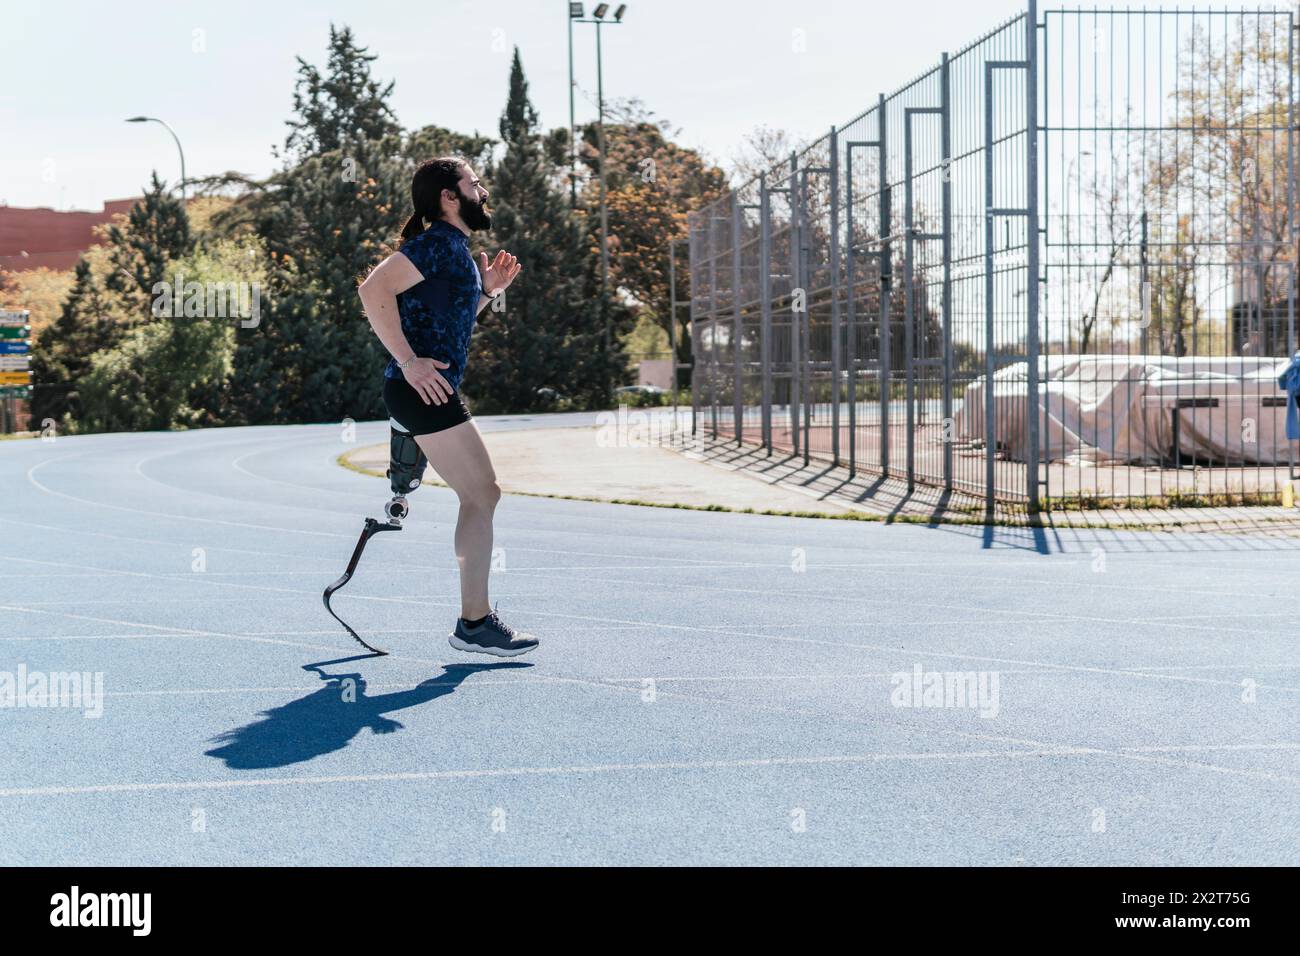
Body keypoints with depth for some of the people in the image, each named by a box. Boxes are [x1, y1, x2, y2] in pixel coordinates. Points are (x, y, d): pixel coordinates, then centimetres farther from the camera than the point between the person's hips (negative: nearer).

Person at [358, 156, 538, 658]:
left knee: (481, 496, 15)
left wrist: (487, 290, 17)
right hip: (424, 391, -11)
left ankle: (477, 615, 22)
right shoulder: (439, 243, -12)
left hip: (435, 391, 11)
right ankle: (474, 624, -4)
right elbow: (375, 289, -24)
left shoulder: (457, 249, 20)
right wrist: (409, 362, -24)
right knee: (482, 495, -8)